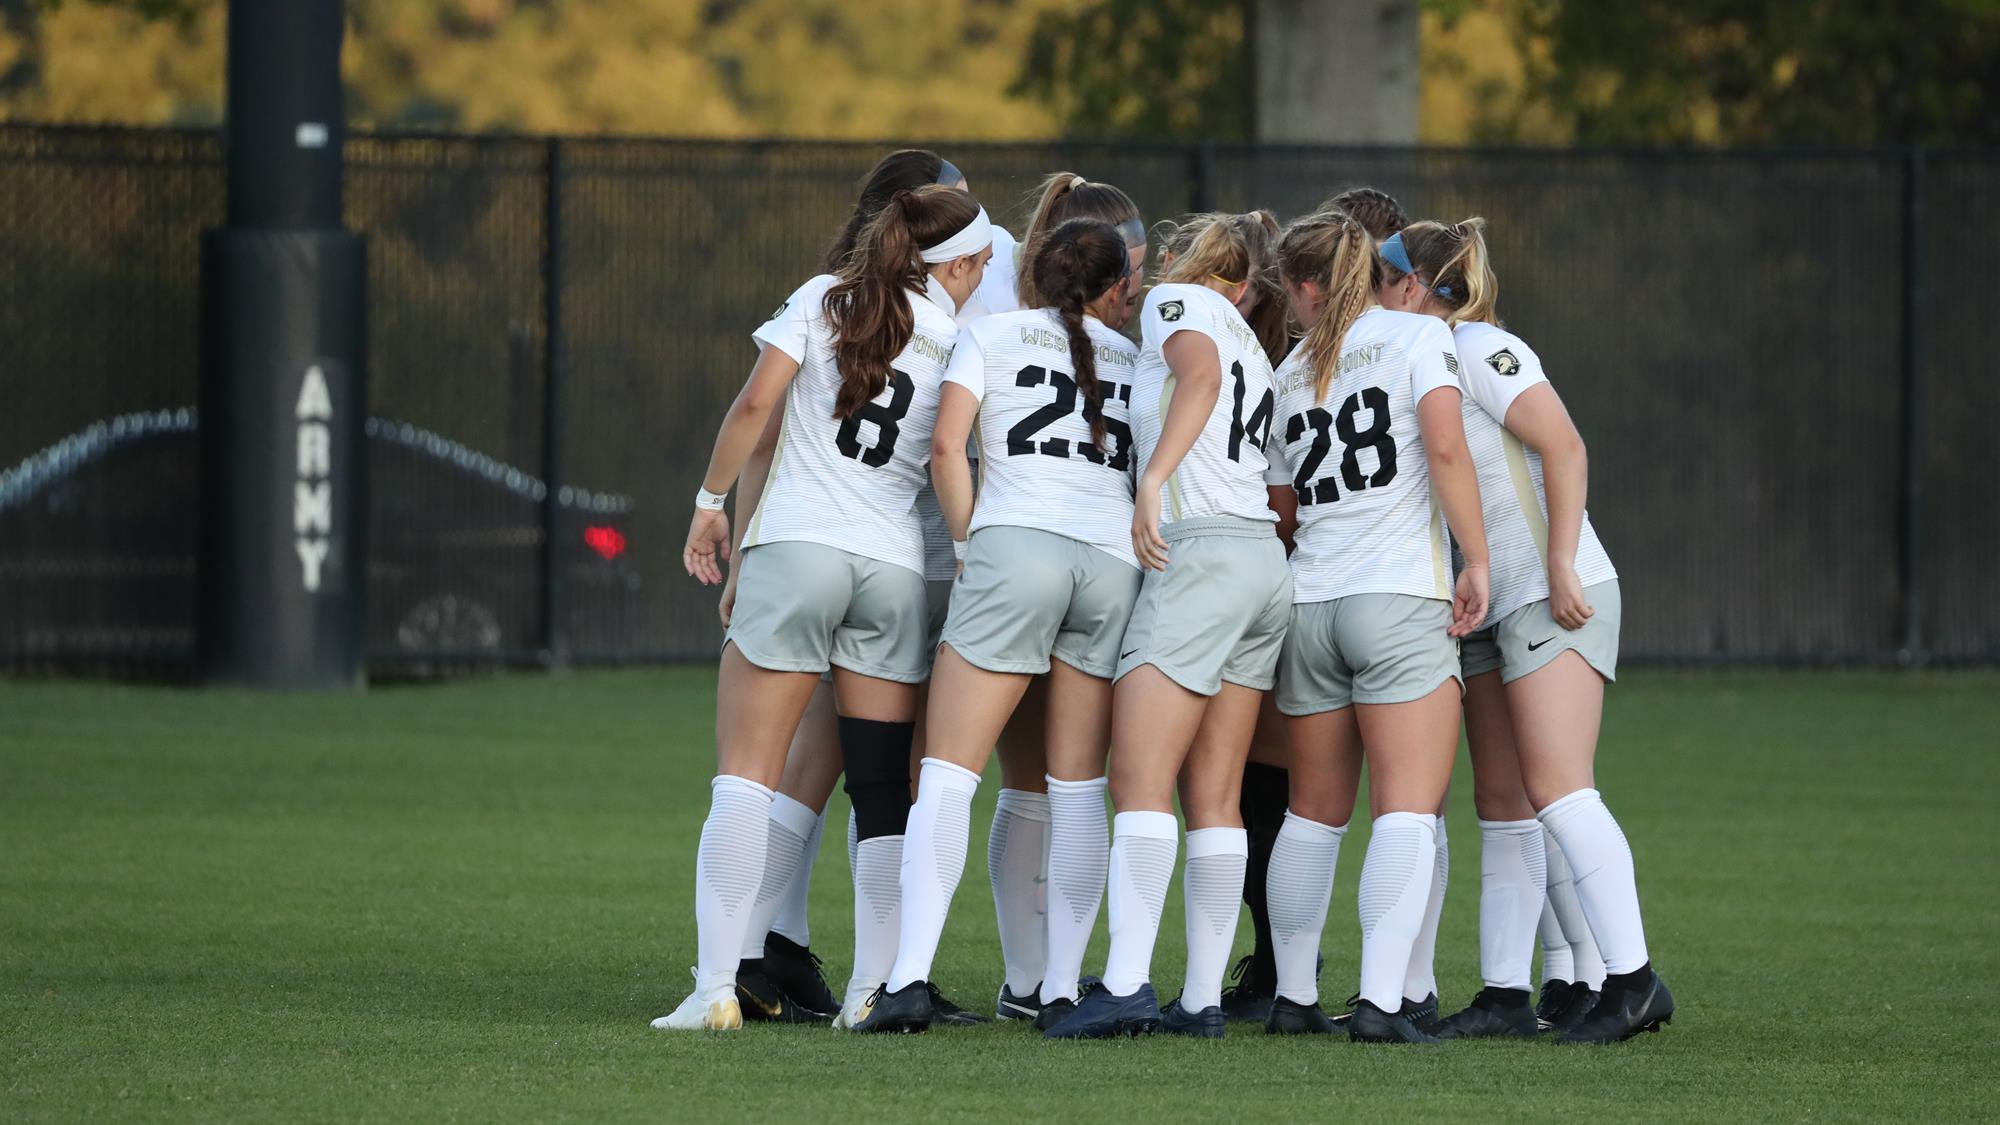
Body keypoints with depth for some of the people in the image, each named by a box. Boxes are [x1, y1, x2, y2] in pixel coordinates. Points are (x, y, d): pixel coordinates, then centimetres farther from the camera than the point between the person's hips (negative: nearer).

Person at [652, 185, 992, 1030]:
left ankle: (718, 983, -12)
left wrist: (712, 501, 5)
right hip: (896, 565, 1)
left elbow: (756, 402, -3)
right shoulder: (959, 342, 7)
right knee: (882, 788, 9)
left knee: (746, 772, -3)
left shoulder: (826, 300, 4)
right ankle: (876, 984, 1)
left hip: (795, 548, -1)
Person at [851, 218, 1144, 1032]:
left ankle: (910, 974, -20)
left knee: (950, 768, -6)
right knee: (1076, 784, 9)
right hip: (1117, 560, 3)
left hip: (1018, 542, -3)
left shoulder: (993, 335, 13)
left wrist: (970, 540, 8)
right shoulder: (1132, 358, 22)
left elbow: (946, 446, 2)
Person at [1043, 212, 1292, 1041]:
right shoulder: (1252, 349, 25)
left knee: (1139, 783, -13)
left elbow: (1200, 374, -17)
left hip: (1197, 548, -8)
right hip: (1264, 561, 8)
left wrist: (1153, 482, -27)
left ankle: (1126, 983, -23)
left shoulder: (1174, 301, 3)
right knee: (1213, 796, 6)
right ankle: (1203, 998, 1)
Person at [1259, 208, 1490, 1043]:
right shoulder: (1417, 336, 0)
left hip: (1309, 601, 5)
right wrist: (1476, 563, -10)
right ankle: (1380, 1000, -20)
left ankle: (1293, 996, 17)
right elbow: (1446, 448, -14)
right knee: (1408, 809, -9)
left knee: (1315, 811, 14)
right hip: (1400, 598, -5)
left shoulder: (1289, 374, 15)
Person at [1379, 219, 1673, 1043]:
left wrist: (1561, 567, -21)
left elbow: (1563, 448, -17)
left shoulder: (1480, 348, -9)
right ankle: (1505, 992, 6)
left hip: (1555, 600, -10)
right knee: (1502, 809, 6)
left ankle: (1632, 979, -20)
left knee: (1556, 791, -17)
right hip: (1491, 612, 10)